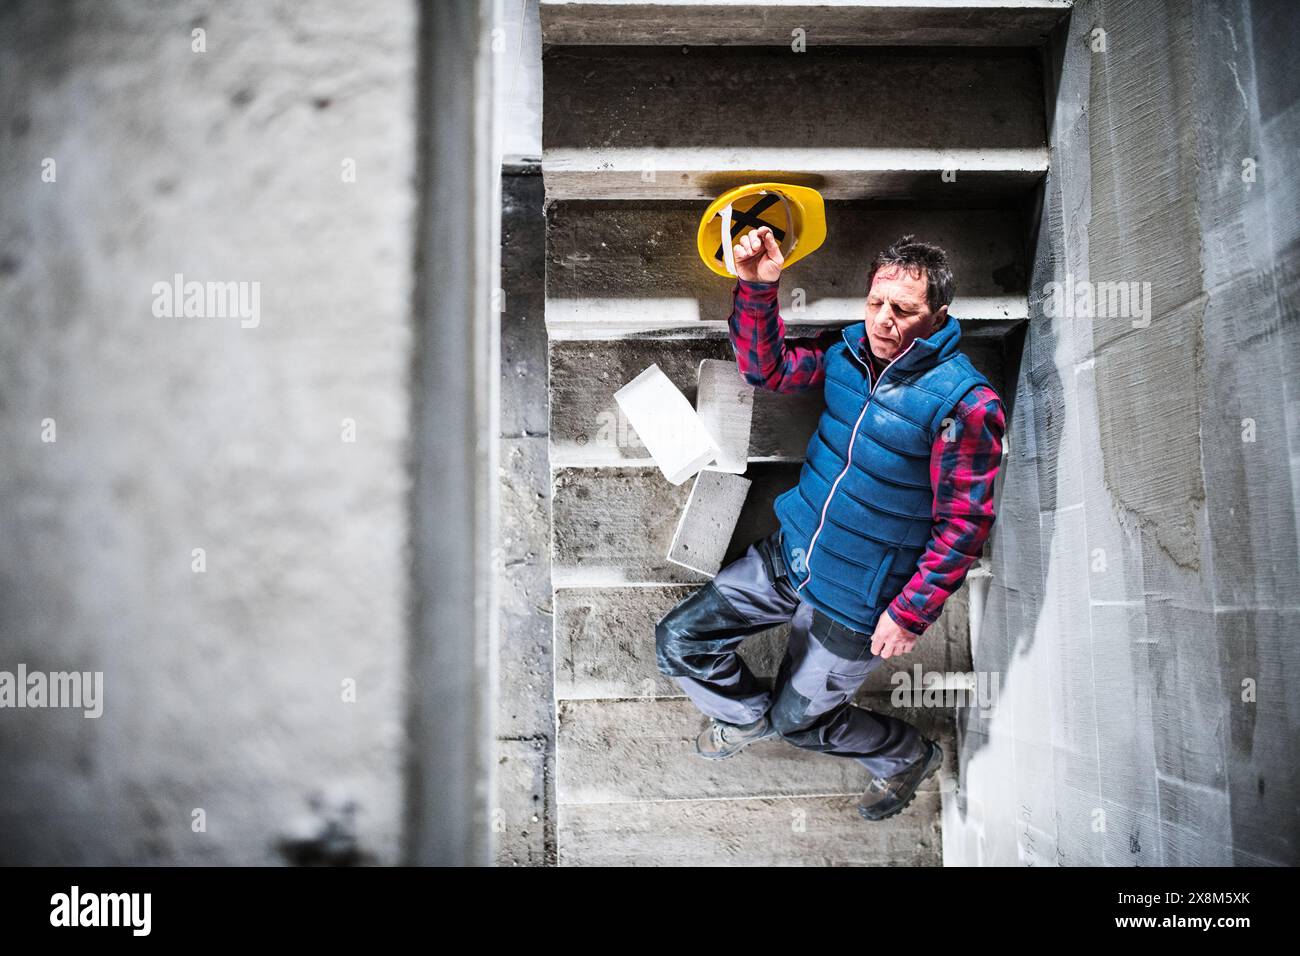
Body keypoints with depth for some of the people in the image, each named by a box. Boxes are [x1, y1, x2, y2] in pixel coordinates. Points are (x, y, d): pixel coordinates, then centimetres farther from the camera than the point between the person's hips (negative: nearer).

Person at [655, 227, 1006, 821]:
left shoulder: (965, 403, -23)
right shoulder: (852, 352, -3)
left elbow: (965, 525, -19)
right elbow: (768, 370, 3)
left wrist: (911, 613, -18)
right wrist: (758, 288, -12)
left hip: (857, 604, -6)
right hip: (789, 555, 6)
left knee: (798, 720, 12)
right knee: (678, 643, 4)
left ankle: (910, 755, 43)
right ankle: (749, 714, 37)